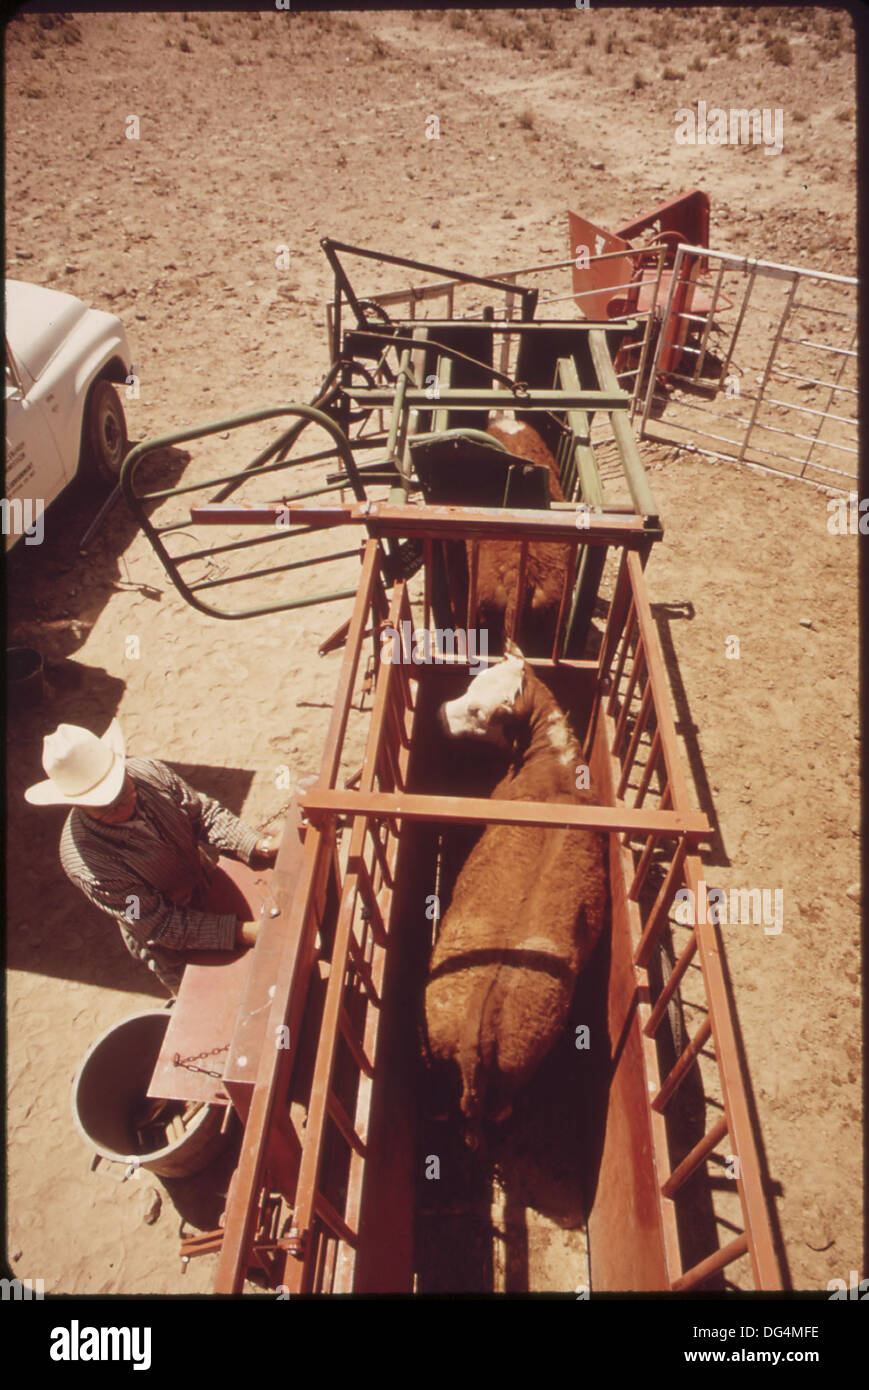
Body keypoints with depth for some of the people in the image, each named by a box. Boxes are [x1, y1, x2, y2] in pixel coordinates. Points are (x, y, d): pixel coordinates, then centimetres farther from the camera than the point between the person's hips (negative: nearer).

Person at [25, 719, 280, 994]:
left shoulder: (148, 772, -23)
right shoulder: (86, 860, -36)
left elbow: (204, 811, -9)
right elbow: (161, 926, -30)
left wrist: (254, 845, -25)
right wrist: (244, 932, -32)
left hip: (212, 887, 5)